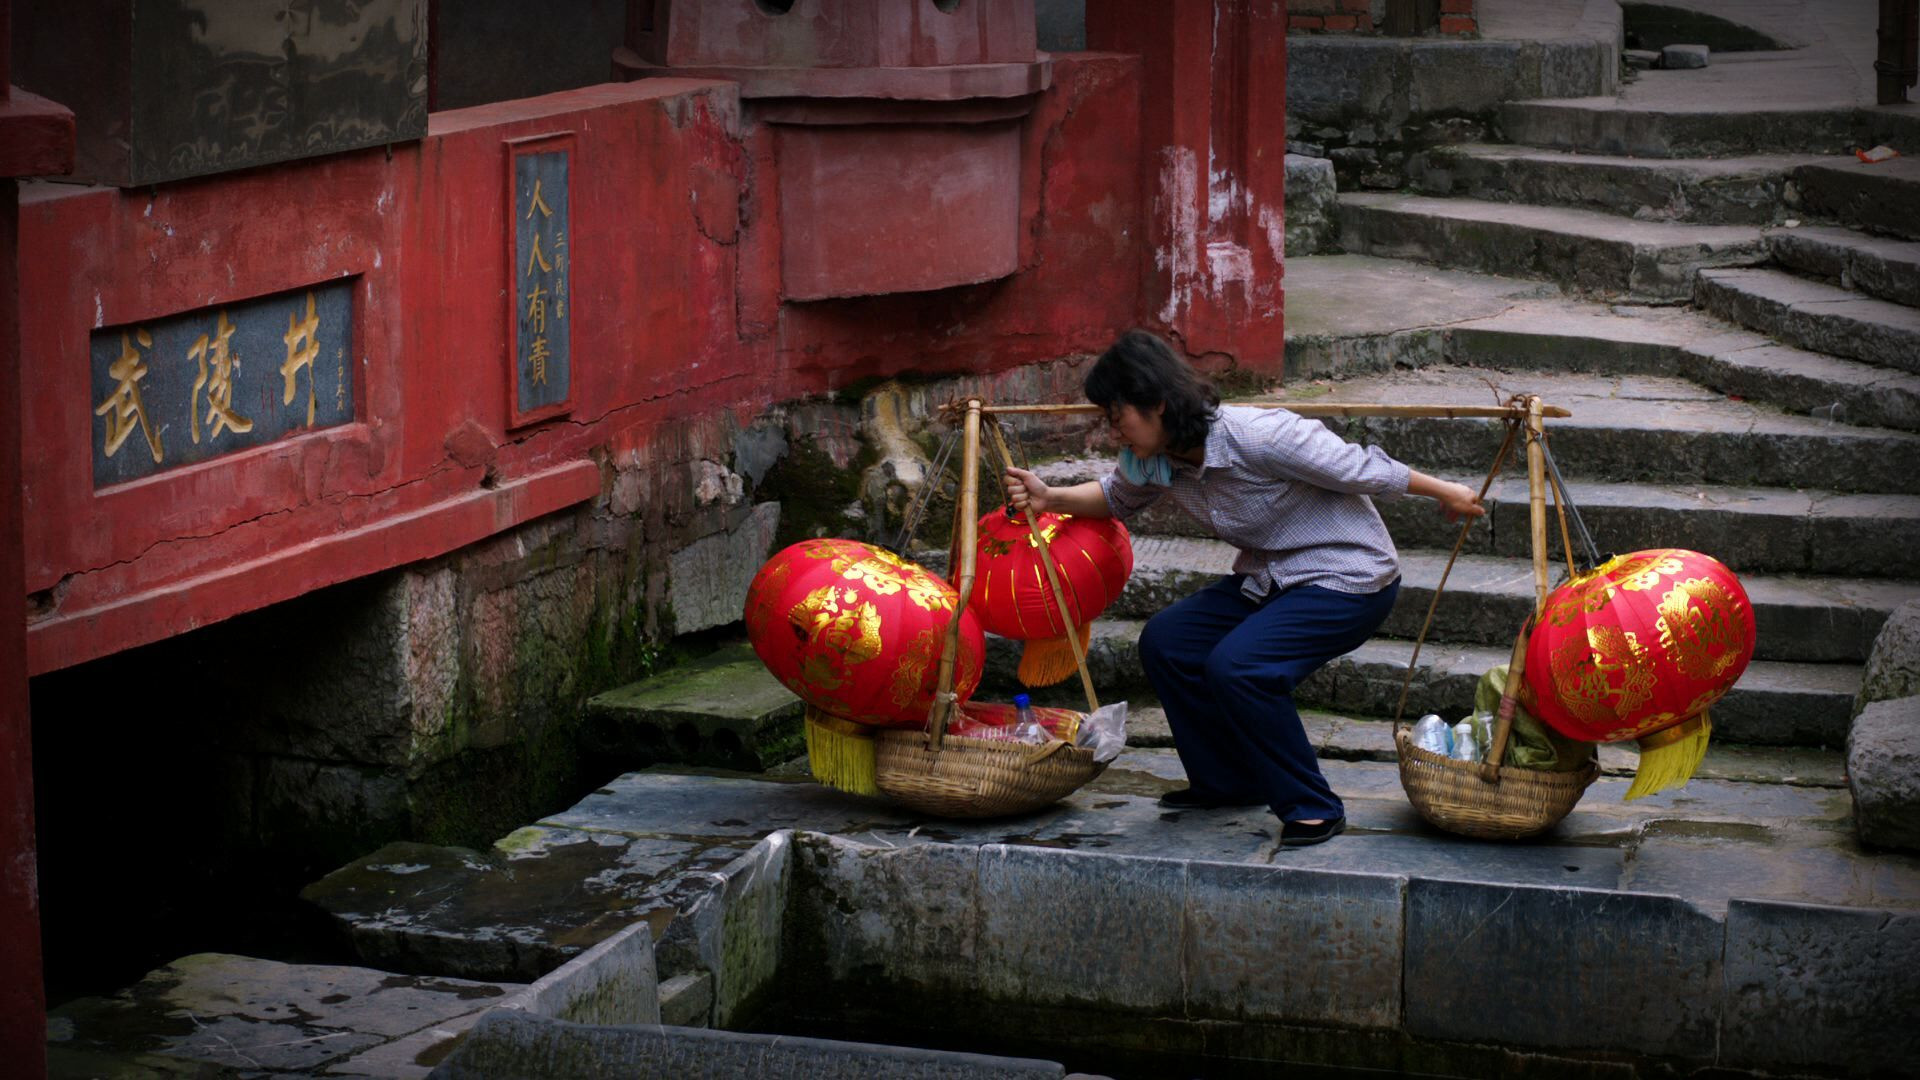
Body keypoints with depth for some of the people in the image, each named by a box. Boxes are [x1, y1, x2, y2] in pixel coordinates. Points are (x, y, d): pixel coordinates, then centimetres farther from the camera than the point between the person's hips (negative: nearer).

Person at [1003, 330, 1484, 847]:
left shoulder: (1255, 437, -30)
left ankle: (1313, 808, -10)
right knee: (1165, 642, 3)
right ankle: (1228, 783, 20)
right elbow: (1117, 497, 18)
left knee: (1236, 666, -26)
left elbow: (1359, 468, -19)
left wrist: (1444, 493, -7)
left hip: (1351, 579, -9)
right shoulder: (1155, 461, -5)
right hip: (1270, 578, 9)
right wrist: (1049, 499, -1)